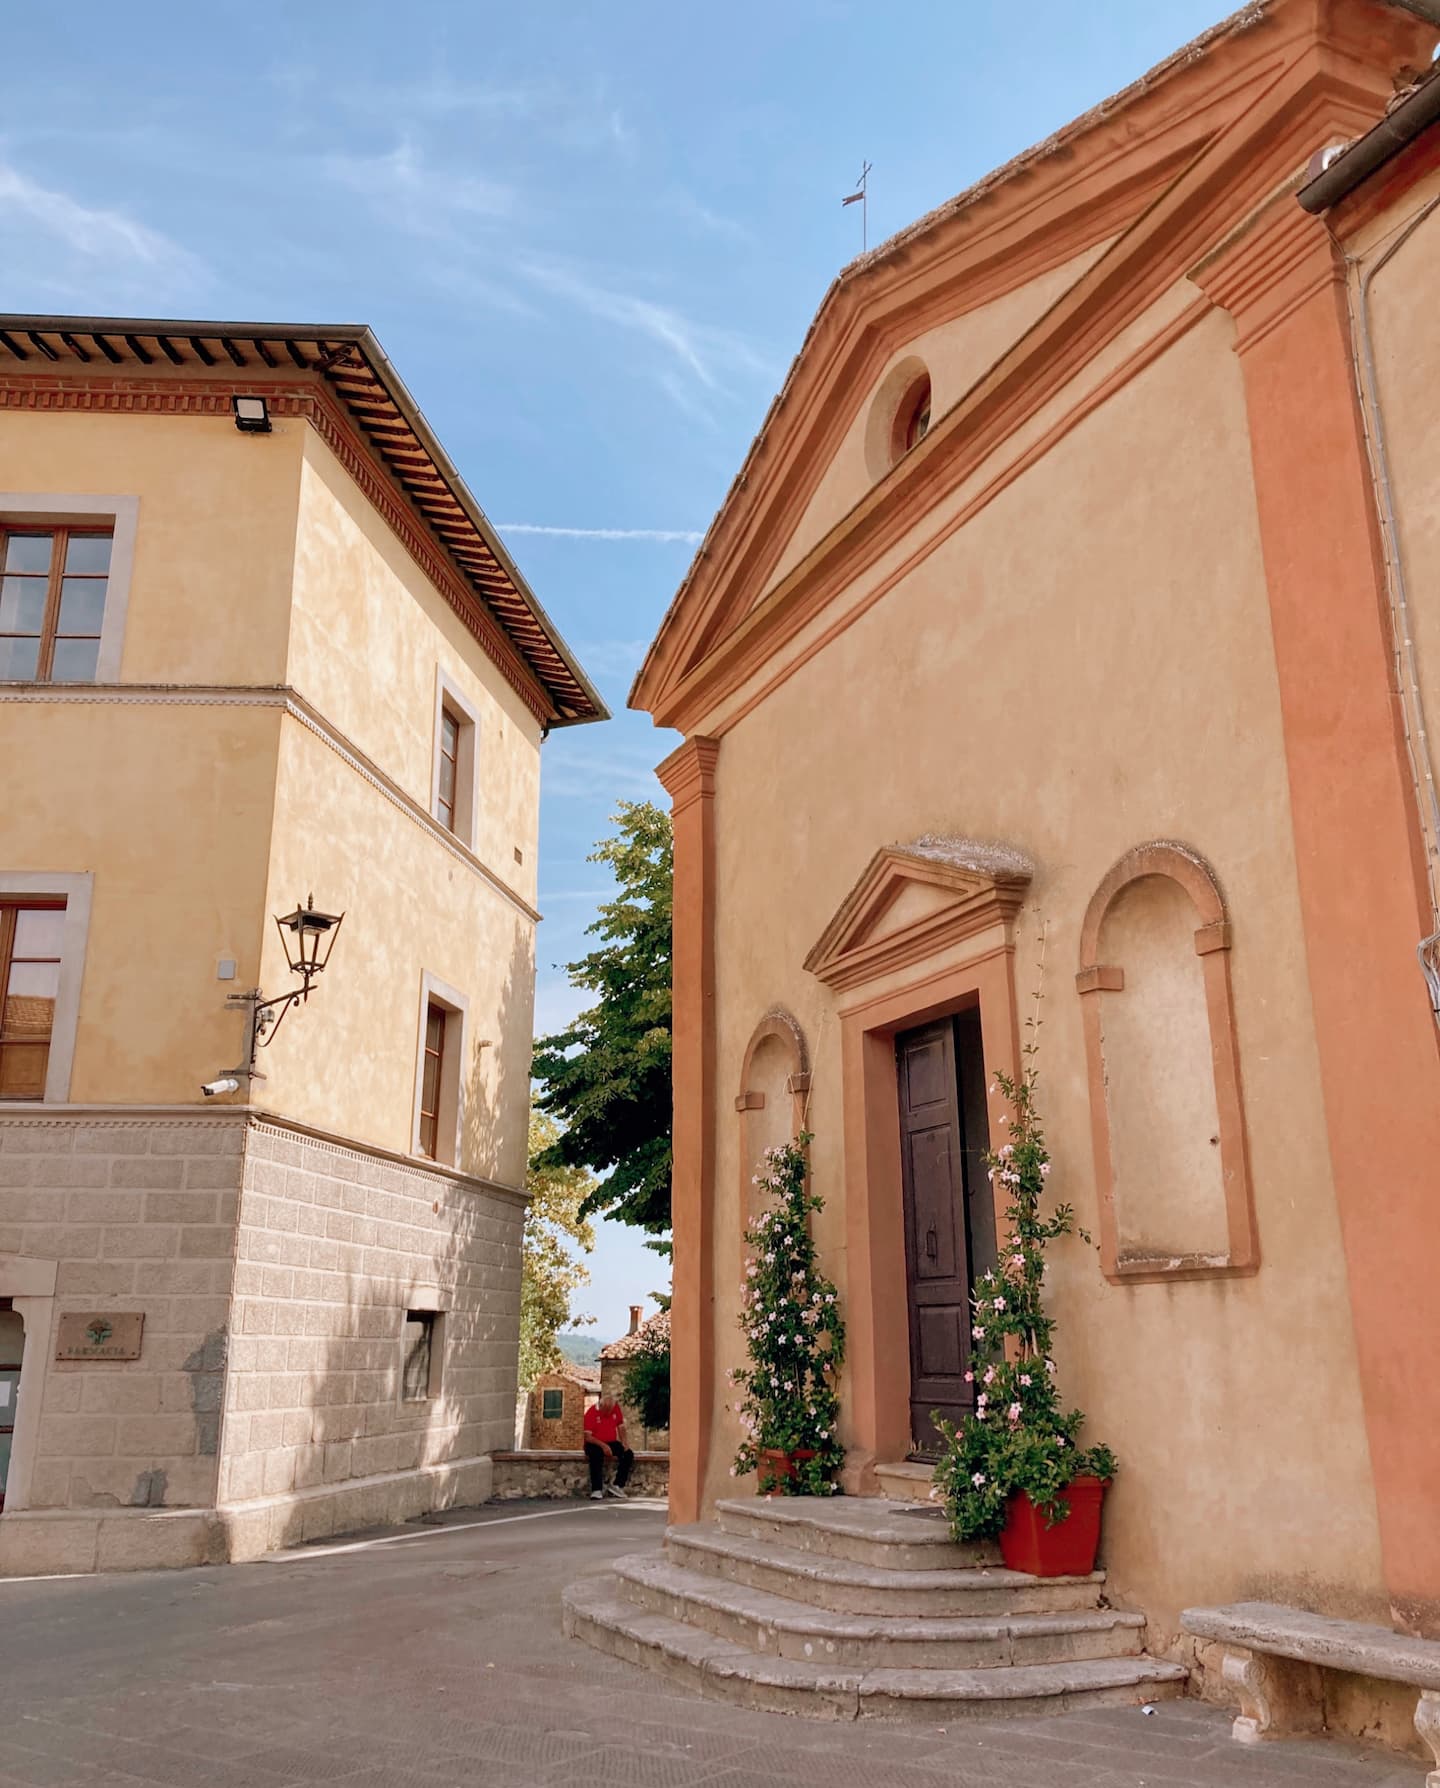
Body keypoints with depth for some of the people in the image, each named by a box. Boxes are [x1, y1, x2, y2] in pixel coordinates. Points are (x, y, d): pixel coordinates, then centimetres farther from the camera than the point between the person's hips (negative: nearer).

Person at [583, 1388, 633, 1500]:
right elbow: (587, 1436, -18)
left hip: (611, 1442, 5)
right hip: (595, 1444, -5)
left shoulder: (616, 1408, -1)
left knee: (629, 1455, -18)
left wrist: (624, 1443, -7)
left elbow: (621, 1426, 9)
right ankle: (596, 1491, -30)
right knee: (596, 1456, -37)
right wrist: (602, 1445, -30)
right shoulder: (591, 1412, -15)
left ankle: (617, 1486, -11)